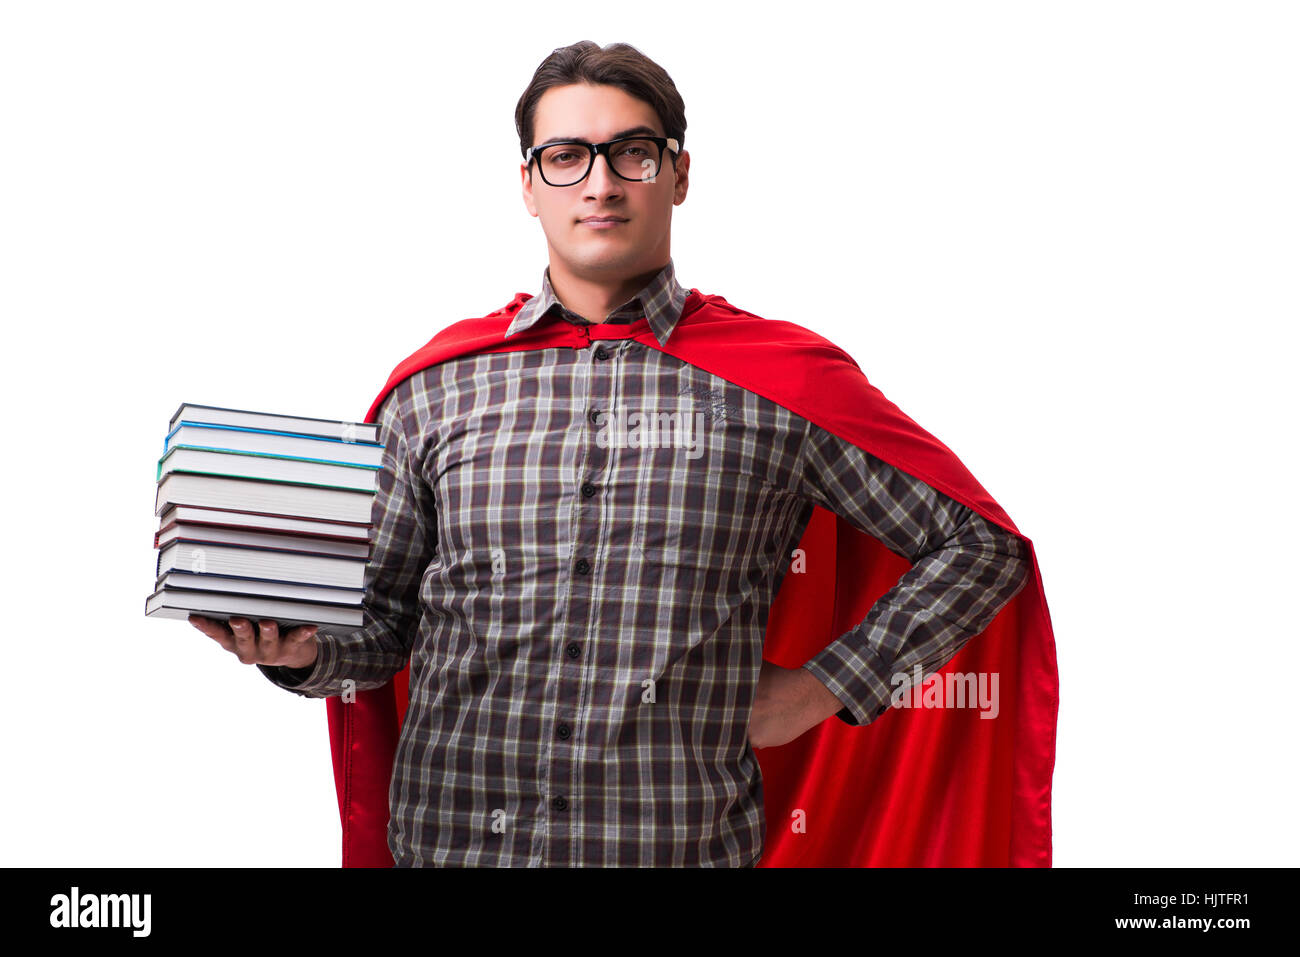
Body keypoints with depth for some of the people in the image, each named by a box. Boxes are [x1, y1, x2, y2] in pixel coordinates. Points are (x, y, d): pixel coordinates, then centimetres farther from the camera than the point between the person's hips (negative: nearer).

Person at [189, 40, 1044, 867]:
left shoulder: (771, 386, -1)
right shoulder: (435, 389, 5)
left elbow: (981, 546, 3)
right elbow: (385, 624, 10)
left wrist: (826, 685, -2)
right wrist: (301, 650, -10)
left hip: (679, 844, -2)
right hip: (449, 836, 2)